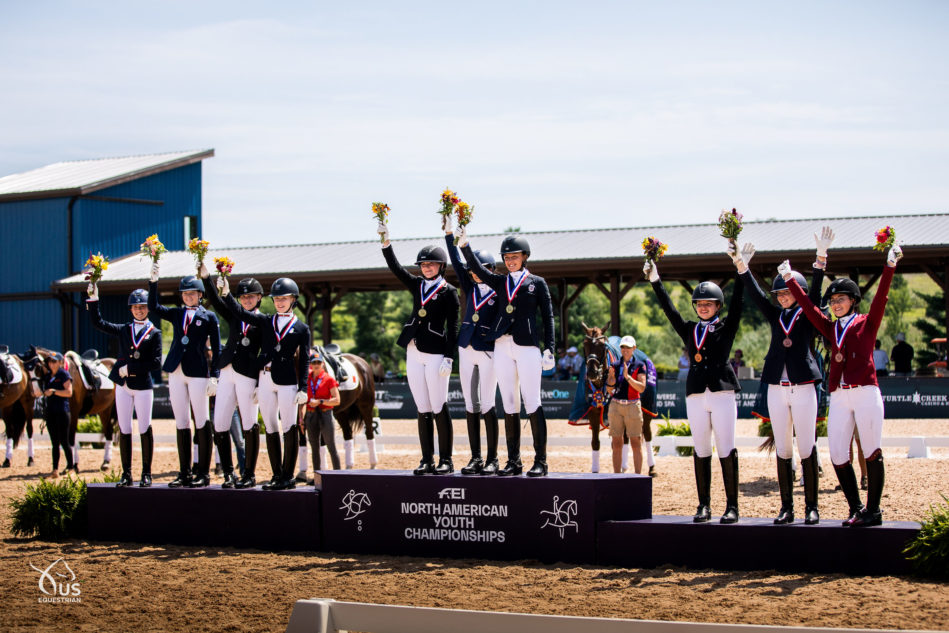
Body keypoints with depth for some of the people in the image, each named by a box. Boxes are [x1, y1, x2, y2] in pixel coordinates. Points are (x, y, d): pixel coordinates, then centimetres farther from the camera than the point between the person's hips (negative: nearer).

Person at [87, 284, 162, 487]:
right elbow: (98, 323, 8)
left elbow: (156, 363, -7)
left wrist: (130, 367, -13)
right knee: (124, 430, 4)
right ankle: (126, 474, 9)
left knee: (145, 429, -2)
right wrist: (93, 299, 0)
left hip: (144, 386, -3)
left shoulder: (154, 333, 2)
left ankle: (146, 474, 5)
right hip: (123, 386, 3)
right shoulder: (124, 330, 12)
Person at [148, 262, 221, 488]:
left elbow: (216, 349, 1)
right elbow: (153, 308, 3)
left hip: (198, 373, -4)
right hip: (176, 373, 5)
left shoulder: (208, 317, 3)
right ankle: (184, 473, 11)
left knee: (202, 424, -2)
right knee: (181, 424, 6)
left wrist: (214, 376, -6)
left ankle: (203, 474, 2)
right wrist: (153, 281, -7)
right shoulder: (177, 314, 15)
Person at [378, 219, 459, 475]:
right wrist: (385, 240, -6)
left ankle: (446, 460, 0)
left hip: (436, 355, -5)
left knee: (439, 408, -5)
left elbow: (452, 327, -5)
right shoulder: (417, 285, 14)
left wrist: (448, 357, -12)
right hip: (414, 354, 5)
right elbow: (395, 267, 5)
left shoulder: (448, 291, -1)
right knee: (422, 410, 6)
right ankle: (427, 460, 9)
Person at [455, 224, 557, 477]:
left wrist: (549, 350, -5)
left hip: (528, 346, -4)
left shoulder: (537, 283, 6)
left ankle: (540, 462, -4)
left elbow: (548, 318, 3)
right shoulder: (500, 282, 16)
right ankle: (513, 462, 9)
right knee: (509, 405, 5)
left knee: (532, 404, -7)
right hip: (502, 347, 4)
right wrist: (464, 245, -14)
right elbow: (477, 268, 2)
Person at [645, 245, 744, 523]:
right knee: (701, 451, 5)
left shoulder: (726, 329, 6)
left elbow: (737, 303, -4)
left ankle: (732, 506, -2)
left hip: (722, 393, -4)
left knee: (726, 450, -5)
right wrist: (655, 280, 2)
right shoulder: (689, 330, 15)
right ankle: (704, 505, 9)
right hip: (696, 395, 4)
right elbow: (669, 310, 10)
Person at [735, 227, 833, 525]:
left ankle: (811, 507, 2)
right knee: (782, 450, 5)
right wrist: (741, 265, -4)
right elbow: (755, 293, 7)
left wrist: (821, 257, -21)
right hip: (776, 389, 4)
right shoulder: (776, 316, 14)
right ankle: (786, 508, 9)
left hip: (803, 388, -4)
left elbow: (815, 290, -9)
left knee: (807, 449, -3)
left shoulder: (808, 316, 4)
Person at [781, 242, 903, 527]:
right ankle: (856, 509, 10)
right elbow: (808, 307, 15)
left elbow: (880, 298, -7)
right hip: (838, 397, 5)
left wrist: (889, 267, -19)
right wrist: (789, 279, 12)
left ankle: (873, 511, 0)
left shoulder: (867, 323, 6)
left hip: (865, 393, -5)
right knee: (838, 456, 1)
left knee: (872, 452, -3)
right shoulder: (831, 328, 17)